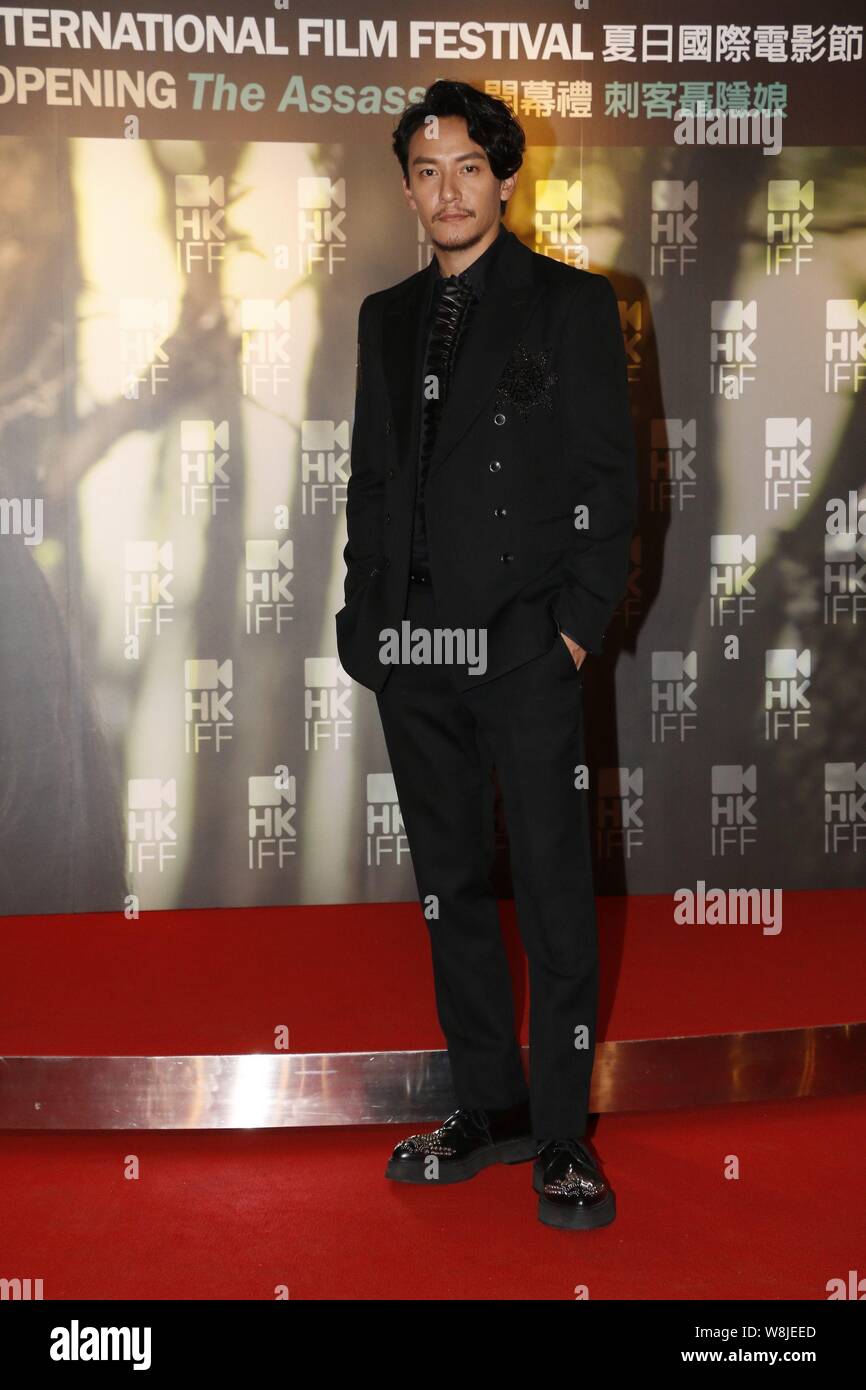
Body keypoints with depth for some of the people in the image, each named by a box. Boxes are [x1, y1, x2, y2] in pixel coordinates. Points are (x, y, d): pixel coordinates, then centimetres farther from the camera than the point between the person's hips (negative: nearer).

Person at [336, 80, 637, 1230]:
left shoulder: (573, 304, 2)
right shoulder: (387, 318, 16)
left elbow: (611, 480, -2)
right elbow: (370, 480, 16)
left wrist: (579, 628, -10)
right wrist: (368, 620, 6)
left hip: (527, 648, -5)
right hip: (415, 650, 5)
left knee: (554, 894, -3)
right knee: (451, 887, 10)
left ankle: (562, 1138, 8)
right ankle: (488, 1110, 22)